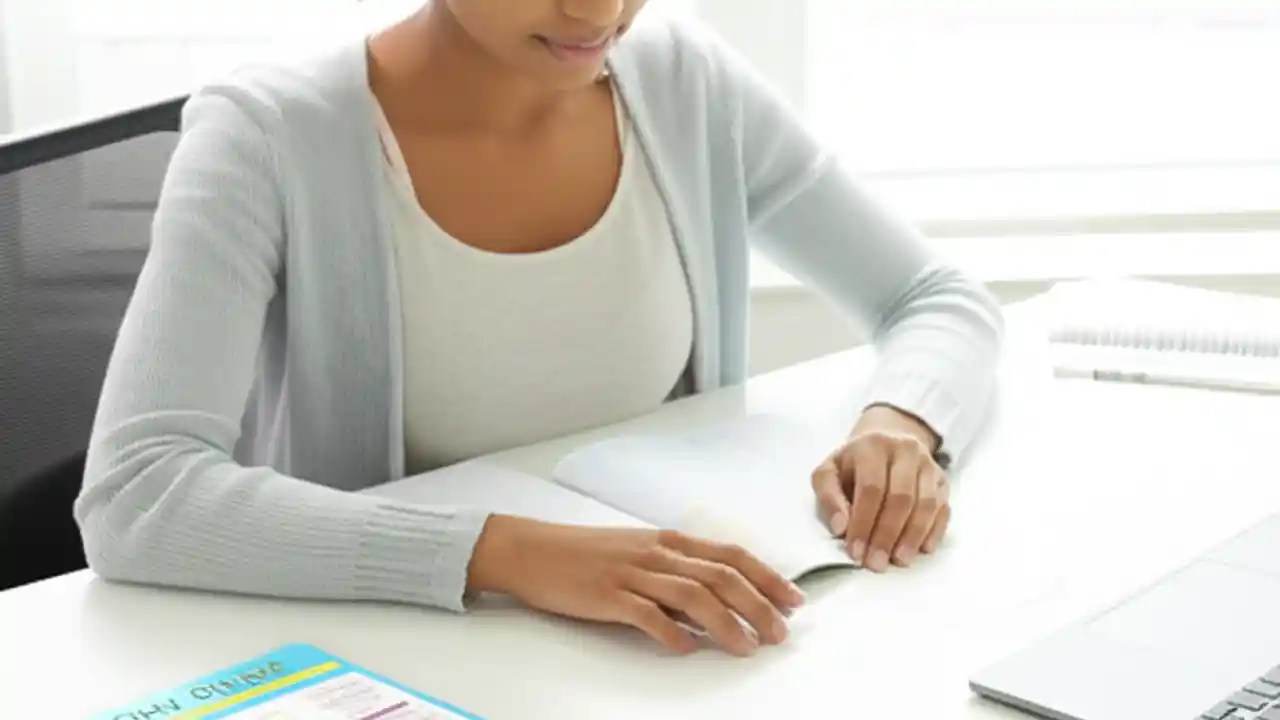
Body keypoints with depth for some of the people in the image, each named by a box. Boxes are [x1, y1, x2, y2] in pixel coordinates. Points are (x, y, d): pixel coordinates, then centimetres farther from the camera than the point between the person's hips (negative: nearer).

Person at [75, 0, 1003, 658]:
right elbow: (132, 502, -27)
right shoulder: (270, 140, -16)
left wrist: (902, 425, -18)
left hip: (661, 655, 3)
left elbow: (945, 301, 3)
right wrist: (505, 550, -37)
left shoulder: (688, 85, -4)